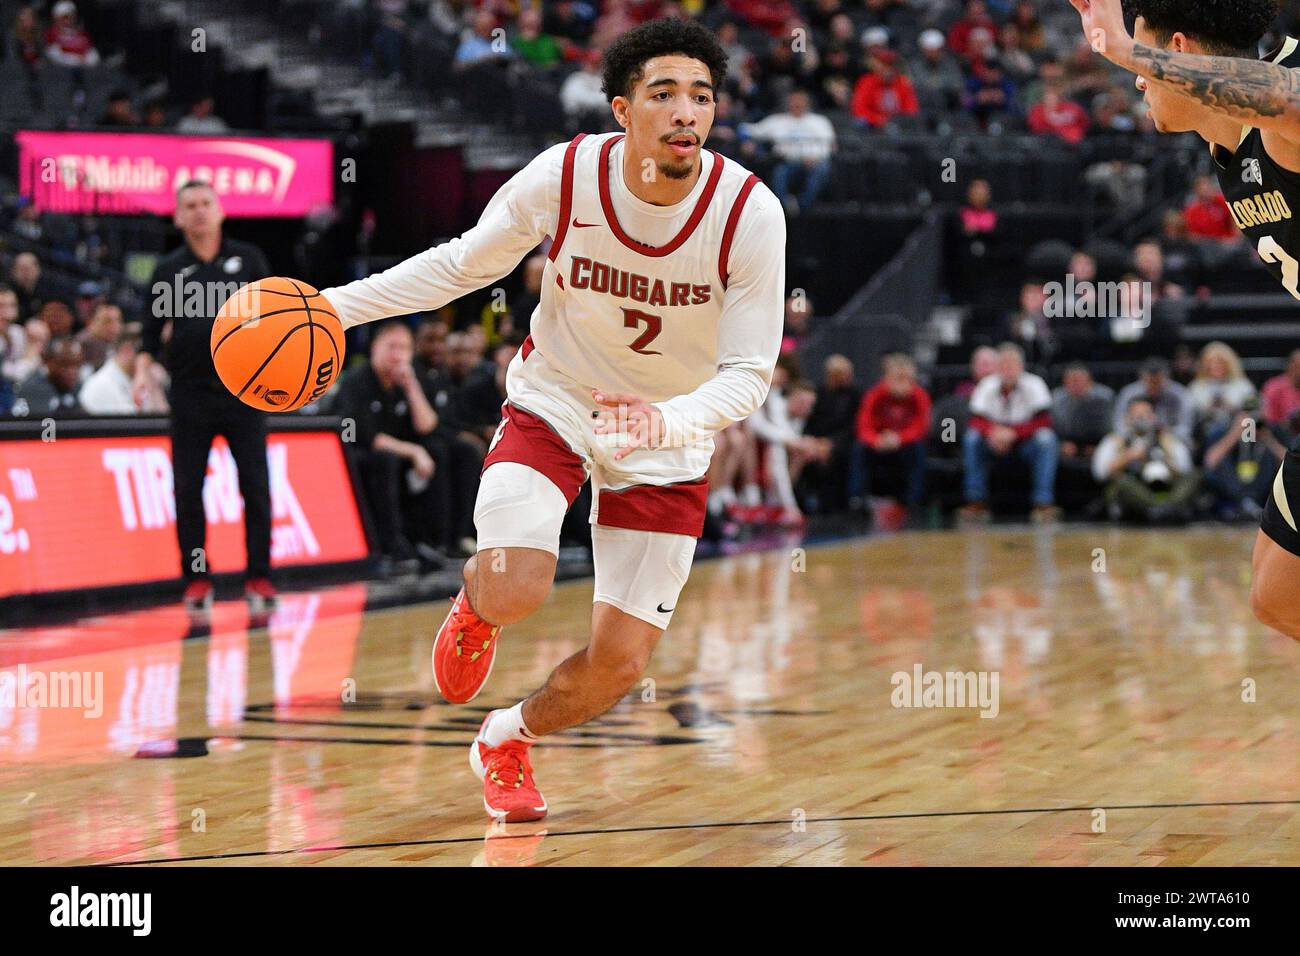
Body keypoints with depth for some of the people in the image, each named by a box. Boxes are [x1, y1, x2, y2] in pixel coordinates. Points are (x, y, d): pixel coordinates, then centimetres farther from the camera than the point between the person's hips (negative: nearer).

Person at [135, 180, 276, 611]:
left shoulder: (248, 259, 7)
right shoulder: (168, 269, 8)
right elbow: (151, 331, 8)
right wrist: (143, 370, -7)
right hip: (190, 393, 1)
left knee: (256, 485, -3)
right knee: (188, 490, 0)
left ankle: (259, 577, 5)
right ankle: (196, 579, 9)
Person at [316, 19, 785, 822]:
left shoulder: (750, 213, -22)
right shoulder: (563, 177, -20)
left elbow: (749, 374, -18)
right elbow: (464, 264, -2)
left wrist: (669, 419, -39)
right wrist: (337, 305, -9)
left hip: (671, 436, 1)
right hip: (554, 403, -1)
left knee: (619, 666, -2)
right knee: (516, 592, -27)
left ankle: (509, 739, 31)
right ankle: (476, 604, 13)